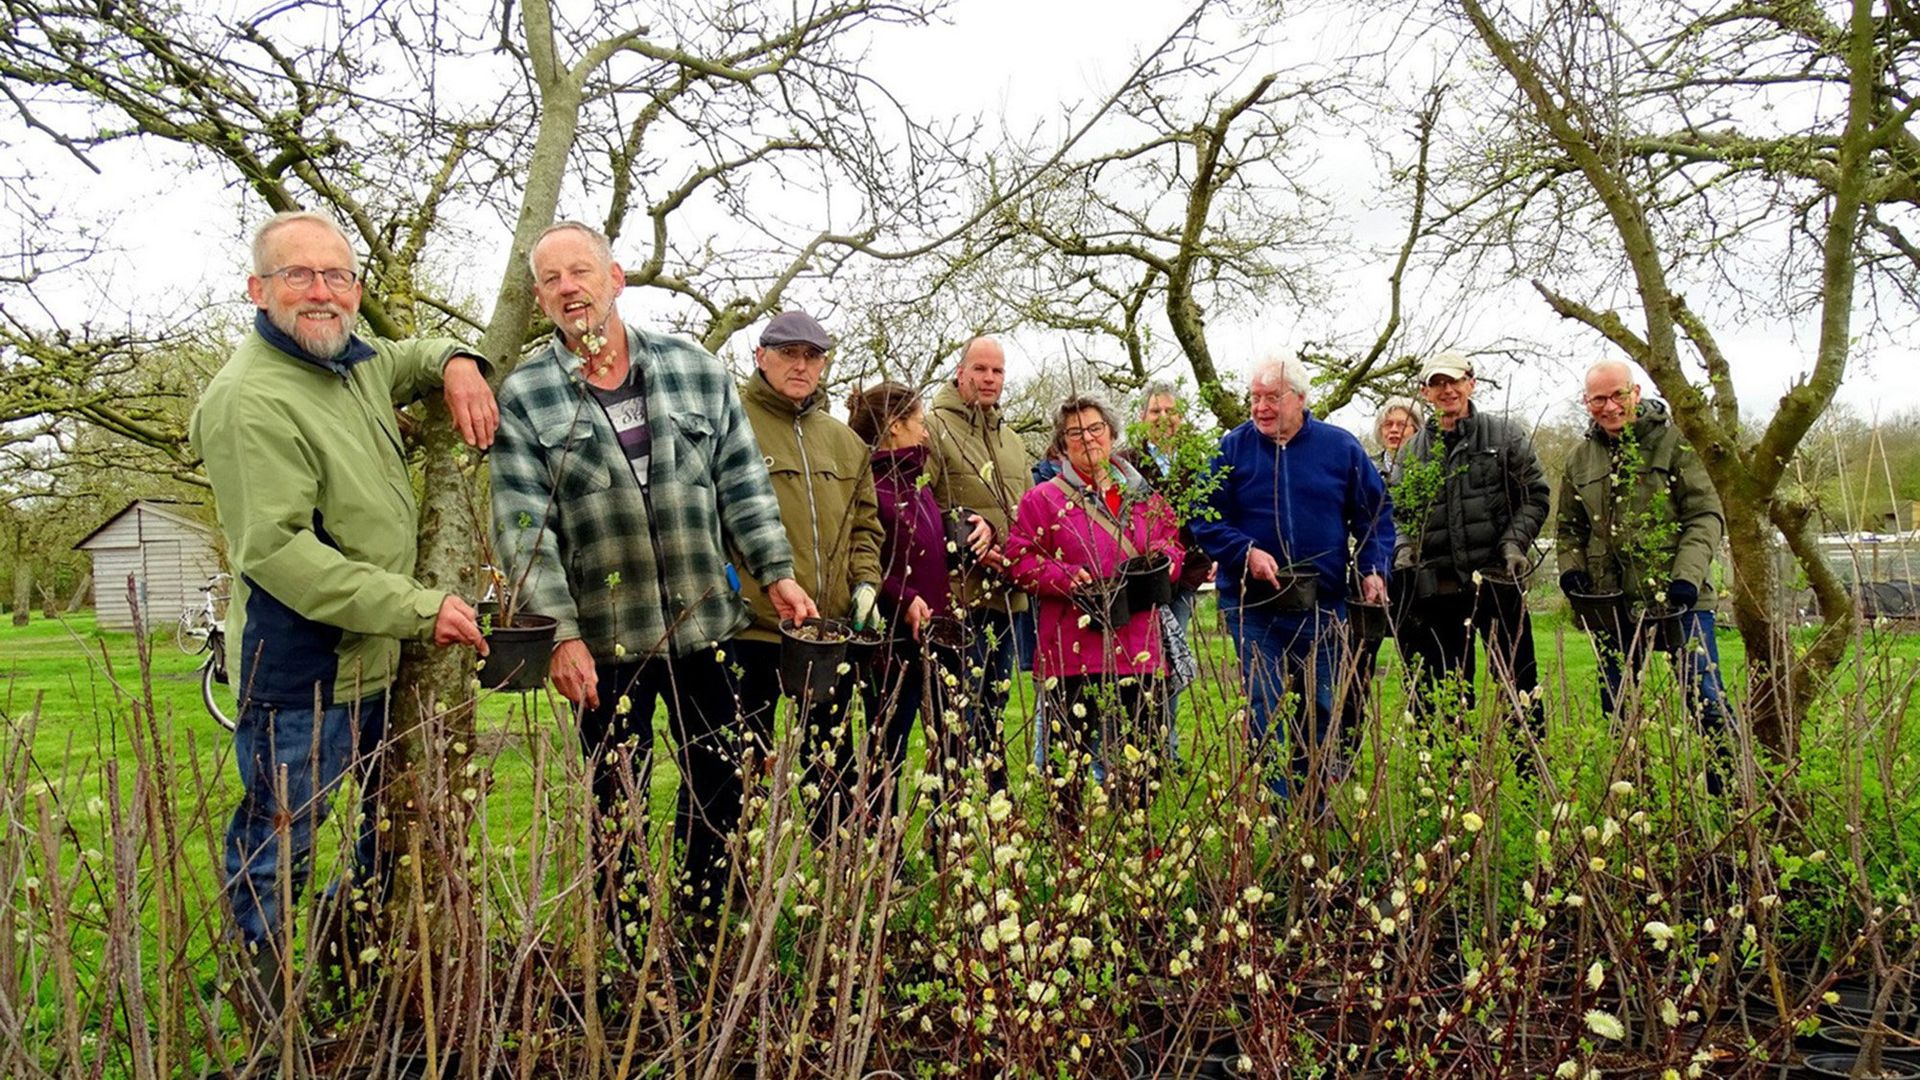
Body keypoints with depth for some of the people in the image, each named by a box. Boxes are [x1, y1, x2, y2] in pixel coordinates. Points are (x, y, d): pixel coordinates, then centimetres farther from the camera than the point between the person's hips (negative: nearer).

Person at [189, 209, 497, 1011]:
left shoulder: (355, 360, 6)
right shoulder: (250, 400, -21)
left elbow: (411, 358, 29)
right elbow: (276, 551, -26)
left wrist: (456, 362, 2)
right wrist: (420, 608, -26)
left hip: (380, 658, 10)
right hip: (298, 672, -9)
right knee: (277, 853, 3)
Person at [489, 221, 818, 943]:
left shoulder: (695, 370, 6)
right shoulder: (523, 396, -1)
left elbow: (742, 484, 9)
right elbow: (522, 526, -7)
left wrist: (776, 572, 2)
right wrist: (562, 634, -14)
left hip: (705, 625, 3)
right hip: (604, 641, -2)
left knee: (721, 786, 12)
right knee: (617, 804, 9)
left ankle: (708, 934, 30)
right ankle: (623, 950, 26)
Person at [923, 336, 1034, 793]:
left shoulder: (1013, 441, 20)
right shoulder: (935, 428, -5)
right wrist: (966, 541, -18)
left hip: (1006, 594, 8)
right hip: (960, 592, -7)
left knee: (994, 708, 15)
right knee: (965, 708, -7)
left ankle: (996, 797, 23)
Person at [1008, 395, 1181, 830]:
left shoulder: (1143, 495, 16)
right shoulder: (1043, 499, 4)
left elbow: (1173, 543, 23)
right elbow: (1021, 559, -1)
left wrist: (1160, 560, 1)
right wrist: (1066, 579, -15)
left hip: (1137, 649, 4)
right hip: (1072, 652, -3)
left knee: (1142, 759, 7)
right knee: (1068, 760, 0)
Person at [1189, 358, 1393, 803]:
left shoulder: (1341, 447, 3)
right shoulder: (1233, 447, -1)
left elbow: (1375, 512, 10)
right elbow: (1204, 519, -1)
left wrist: (1373, 569, -3)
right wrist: (1245, 552, -16)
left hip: (1323, 604, 2)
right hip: (1252, 605, -2)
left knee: (1320, 709, 11)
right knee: (1262, 711, -4)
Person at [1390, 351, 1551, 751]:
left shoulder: (1504, 435, 3)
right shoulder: (1411, 452, 11)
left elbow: (1536, 495, 4)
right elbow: (1400, 513, 16)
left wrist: (1515, 541, -9)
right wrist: (1404, 548, -2)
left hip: (1498, 581, -3)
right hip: (1439, 587, 3)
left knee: (1517, 680, 3)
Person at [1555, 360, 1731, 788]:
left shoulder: (1674, 443, -2)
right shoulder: (1580, 459, 11)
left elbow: (1706, 515, -6)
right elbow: (1568, 527, 21)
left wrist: (1688, 574, -18)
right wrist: (1570, 568, 3)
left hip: (1677, 598, -5)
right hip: (1612, 603, 5)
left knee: (1704, 701, -5)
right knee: (1615, 708, 12)